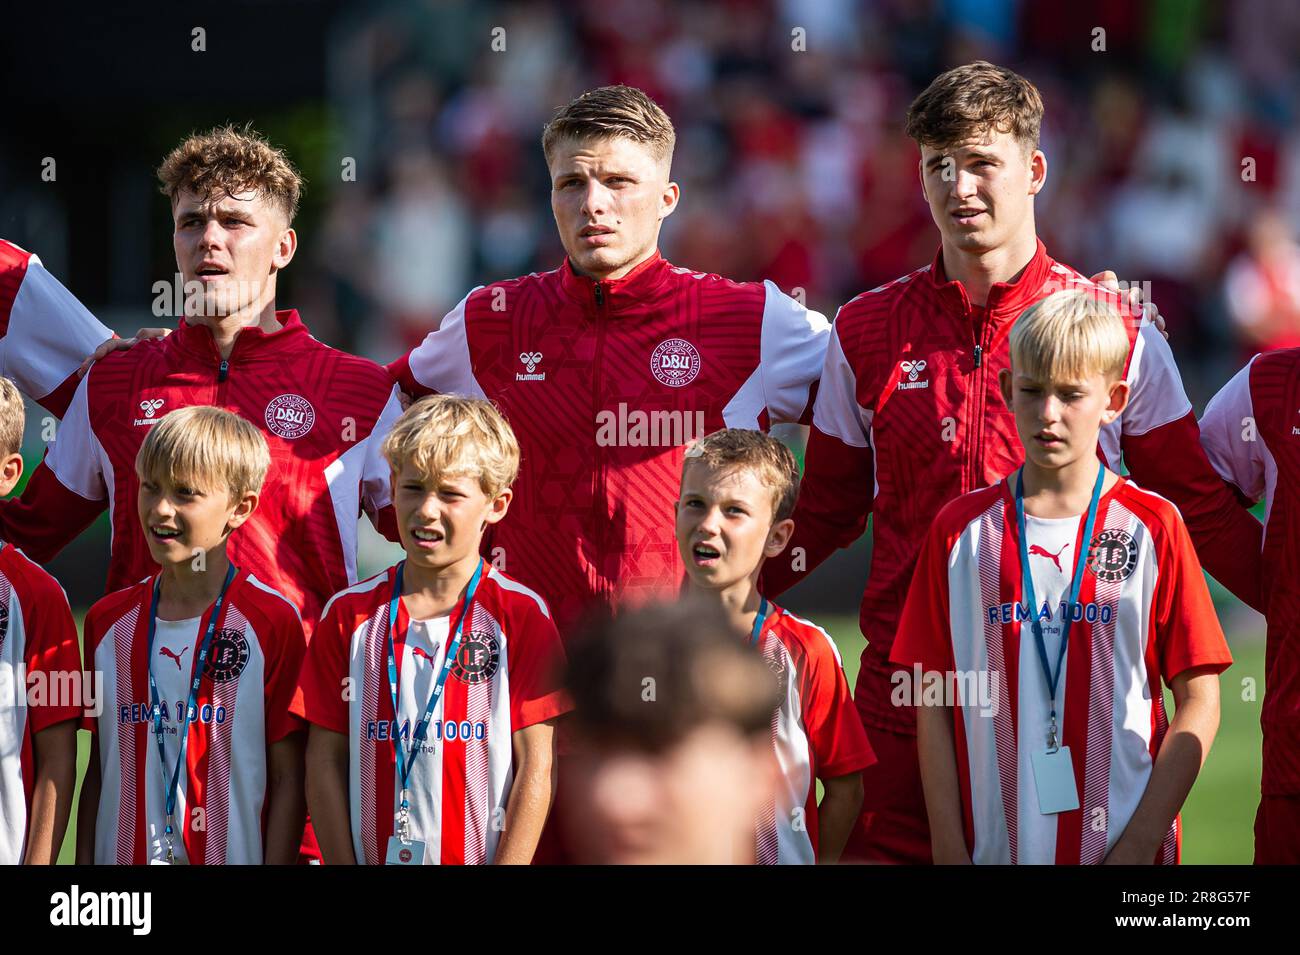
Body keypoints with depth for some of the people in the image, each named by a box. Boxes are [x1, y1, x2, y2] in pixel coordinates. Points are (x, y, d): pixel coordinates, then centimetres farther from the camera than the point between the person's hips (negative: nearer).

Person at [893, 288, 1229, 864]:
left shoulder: (1152, 529, 0)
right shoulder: (961, 530, 5)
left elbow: (1198, 703, -2)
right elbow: (934, 704, 4)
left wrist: (1139, 843, -10)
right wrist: (950, 850, -4)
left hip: (1125, 850, -1)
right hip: (995, 849, 1)